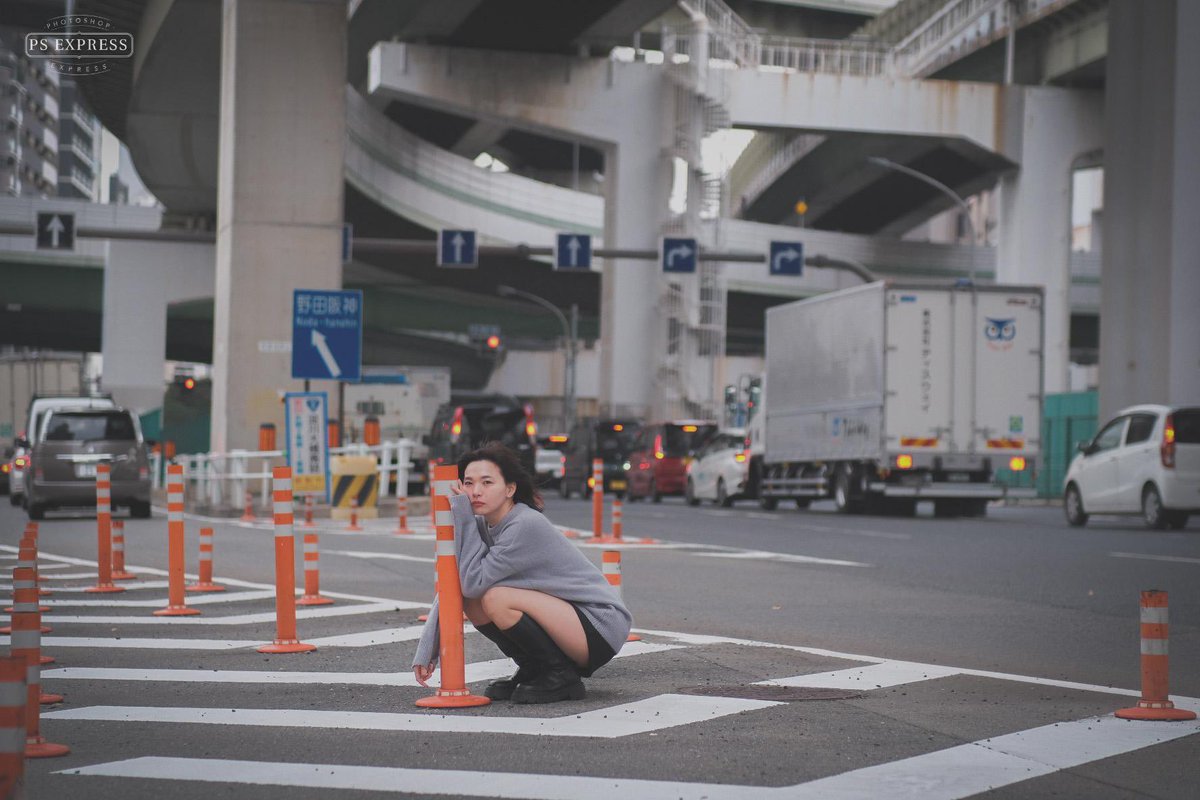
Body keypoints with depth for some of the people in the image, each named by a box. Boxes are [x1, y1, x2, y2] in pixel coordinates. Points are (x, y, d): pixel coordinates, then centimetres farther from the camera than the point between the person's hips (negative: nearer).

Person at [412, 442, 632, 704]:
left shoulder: (526, 525, -23)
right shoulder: (481, 525, 2)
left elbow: (473, 581, -24)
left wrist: (462, 517, -20)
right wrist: (427, 650, -5)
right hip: (564, 617, 8)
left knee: (496, 597, -25)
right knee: (470, 600, -4)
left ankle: (561, 677, -9)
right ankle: (533, 671, 8)